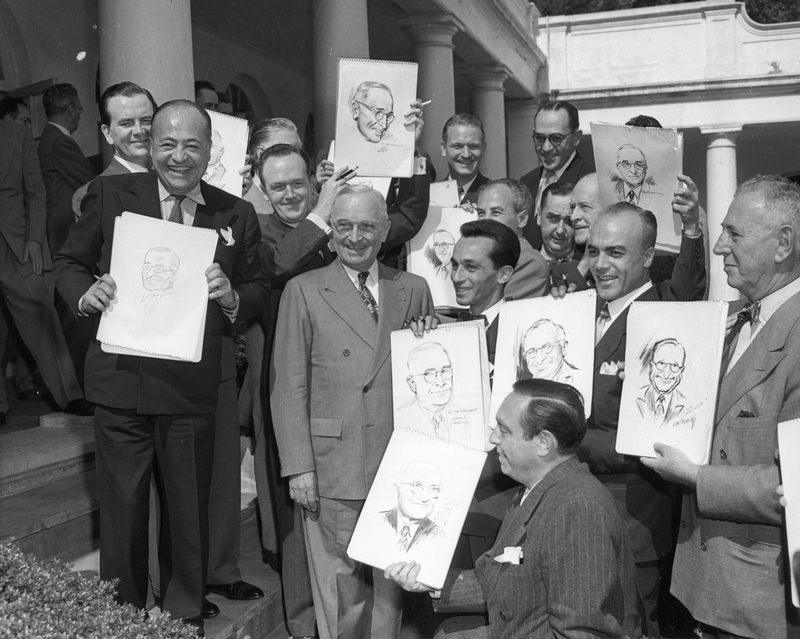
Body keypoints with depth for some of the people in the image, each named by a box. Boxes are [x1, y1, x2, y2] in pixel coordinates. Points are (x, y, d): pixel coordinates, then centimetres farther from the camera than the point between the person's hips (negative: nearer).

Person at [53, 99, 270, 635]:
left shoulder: (237, 215, 3)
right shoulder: (111, 194, 1)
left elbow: (261, 292, 7)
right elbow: (68, 262, 9)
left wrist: (231, 297, -15)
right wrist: (85, 292, -12)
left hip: (193, 390, 1)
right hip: (121, 382, 0)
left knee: (189, 516, 14)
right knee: (122, 511, 12)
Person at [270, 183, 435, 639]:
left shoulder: (414, 290, 10)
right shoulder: (304, 291, 1)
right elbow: (289, 384, -2)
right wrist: (298, 466, -7)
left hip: (399, 463, 3)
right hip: (333, 462, -2)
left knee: (391, 579, 11)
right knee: (339, 582, 6)